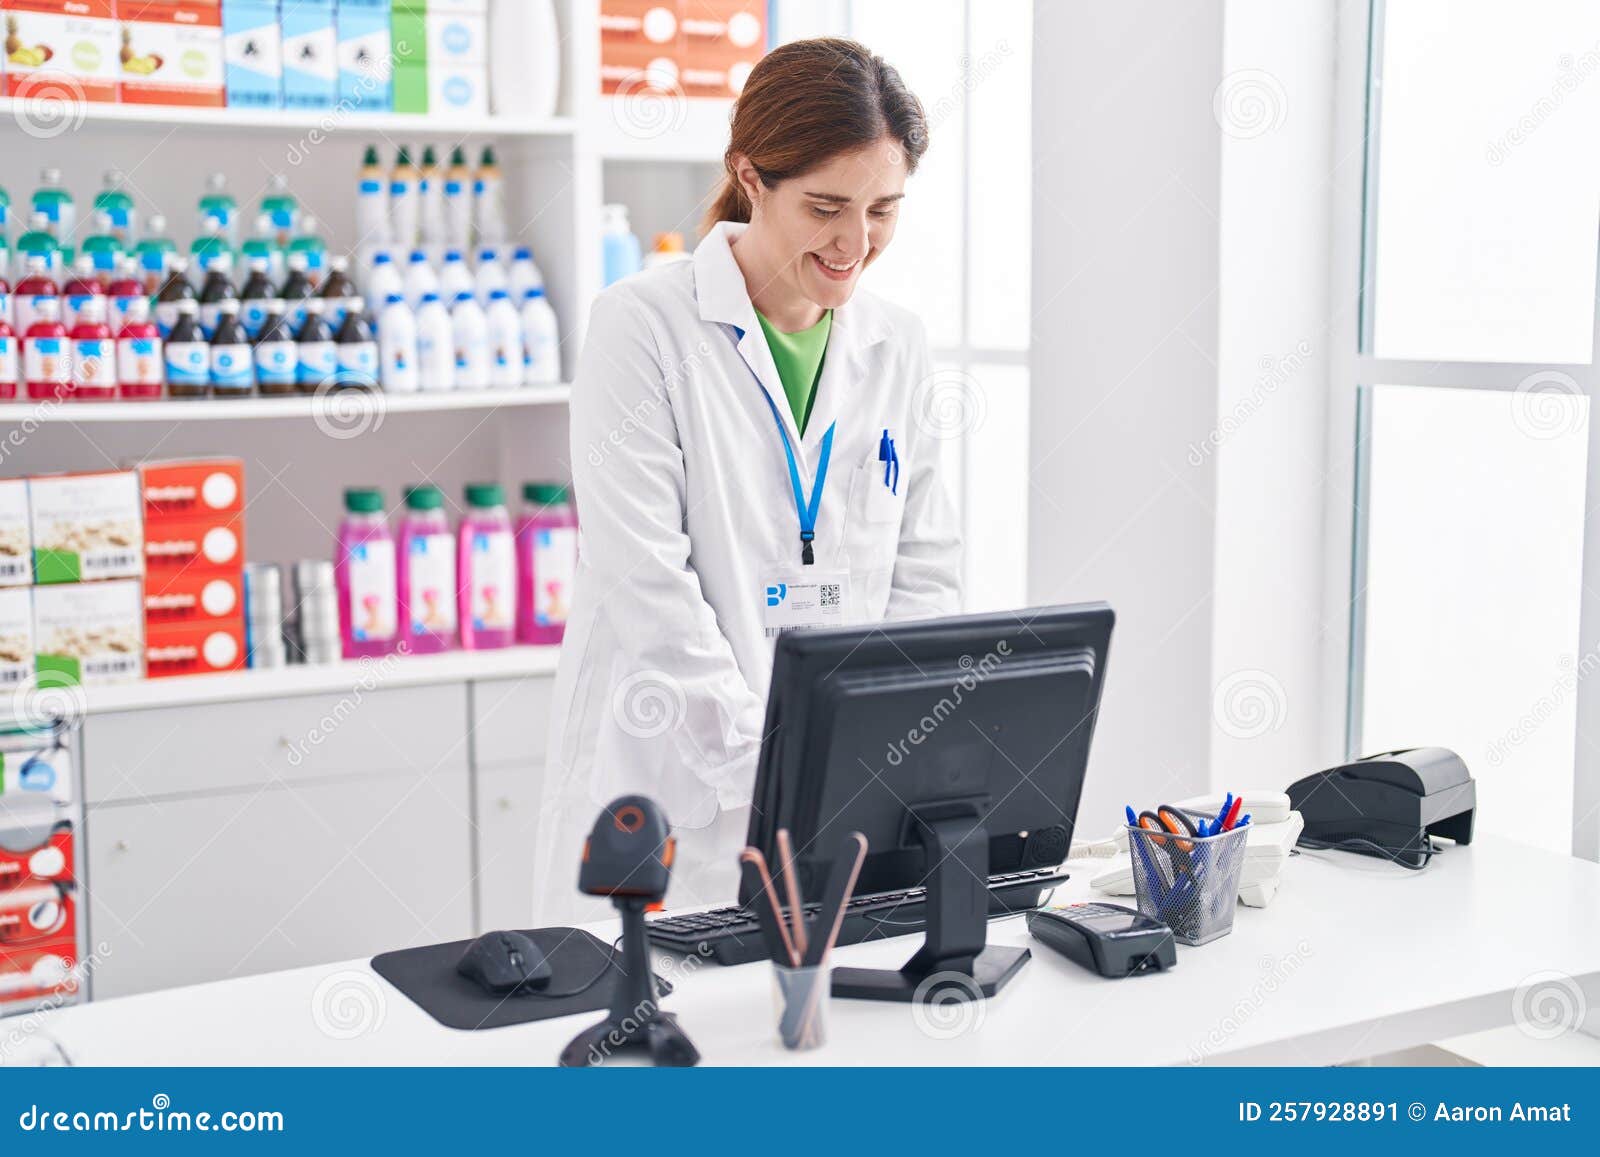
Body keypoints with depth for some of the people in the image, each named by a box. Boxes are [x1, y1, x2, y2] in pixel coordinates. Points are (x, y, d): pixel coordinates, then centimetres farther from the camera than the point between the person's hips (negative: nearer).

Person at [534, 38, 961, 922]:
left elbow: (925, 577, 9)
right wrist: (768, 779, -20)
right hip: (669, 794, -4)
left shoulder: (897, 347, 8)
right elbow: (647, 584, -15)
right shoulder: (644, 326, -8)